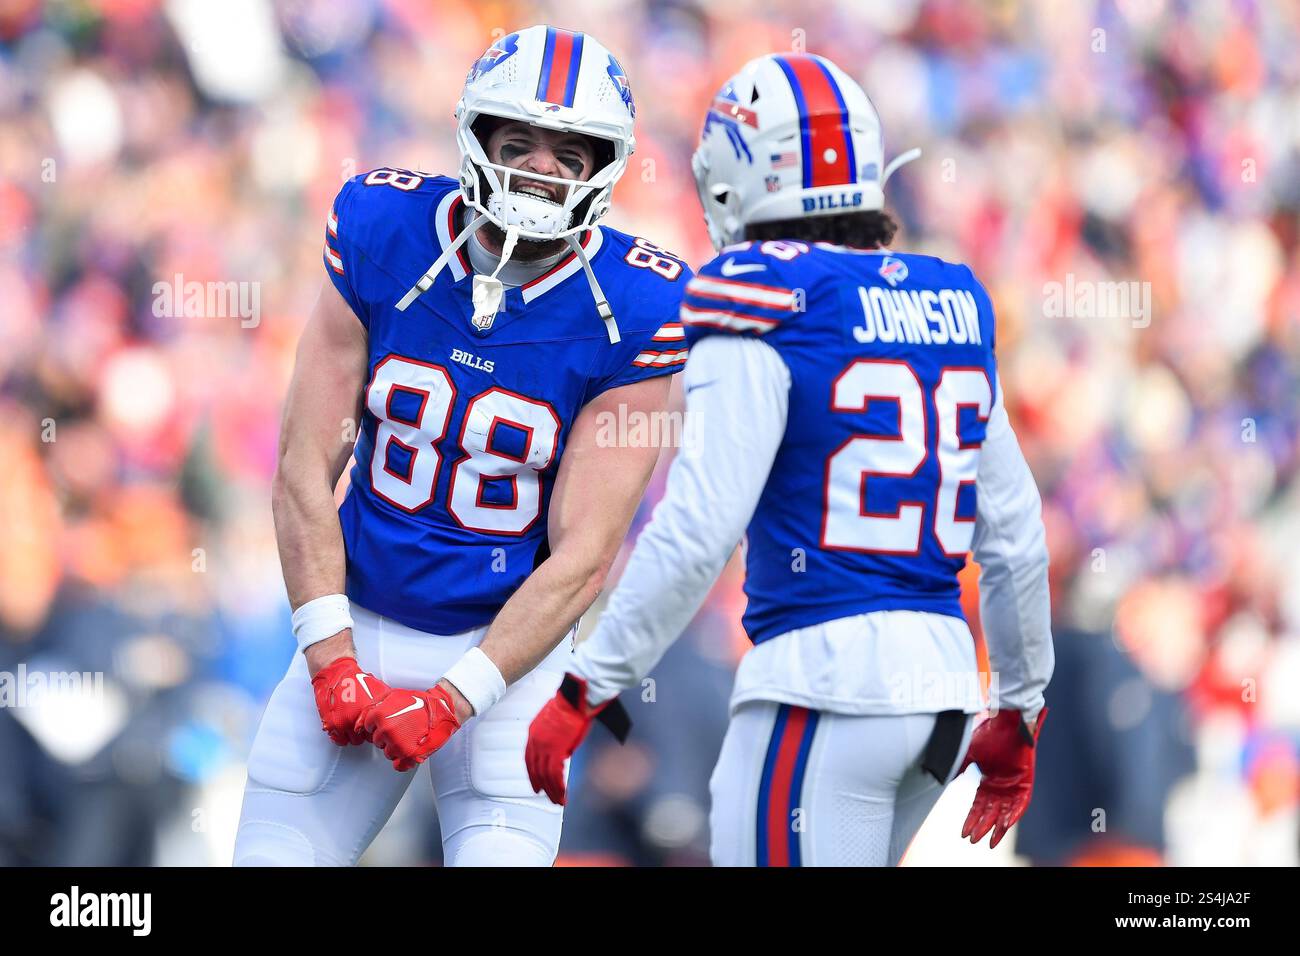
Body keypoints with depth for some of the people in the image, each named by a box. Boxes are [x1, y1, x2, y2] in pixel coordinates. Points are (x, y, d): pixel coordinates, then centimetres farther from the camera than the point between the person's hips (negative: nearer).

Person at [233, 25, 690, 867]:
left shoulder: (631, 313, -13)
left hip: (512, 644, -2)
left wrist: (450, 703, -19)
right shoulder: (381, 235, -7)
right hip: (360, 628, 2)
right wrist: (331, 662, -12)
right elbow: (304, 472, -5)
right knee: (273, 854, 2)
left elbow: (583, 554, -14)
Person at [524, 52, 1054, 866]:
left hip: (822, 677, -7)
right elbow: (1016, 535, 17)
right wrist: (1020, 714, 28)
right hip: (943, 675, 7)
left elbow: (697, 531, -15)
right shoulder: (953, 308, 12)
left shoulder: (768, 312, -8)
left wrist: (586, 692, -9)